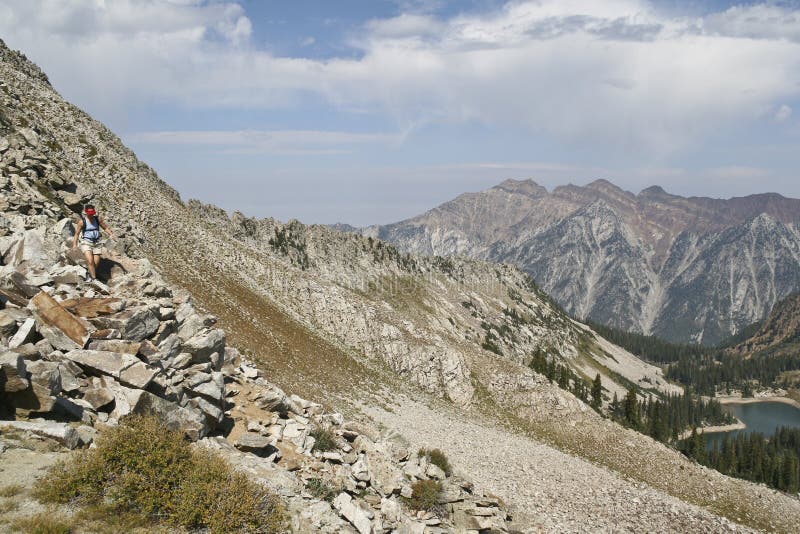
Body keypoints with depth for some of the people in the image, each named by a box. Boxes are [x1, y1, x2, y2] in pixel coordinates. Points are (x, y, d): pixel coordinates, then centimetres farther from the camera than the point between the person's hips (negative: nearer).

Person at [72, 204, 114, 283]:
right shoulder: (82, 221, -6)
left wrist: (111, 234, -5)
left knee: (96, 263, 3)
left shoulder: (97, 219, 3)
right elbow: (77, 233, -2)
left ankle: (89, 276, 29)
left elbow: (105, 227, 12)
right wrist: (75, 244, -12)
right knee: (90, 261, -21)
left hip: (97, 243, 4)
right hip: (86, 243, -4)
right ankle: (94, 279, -16)